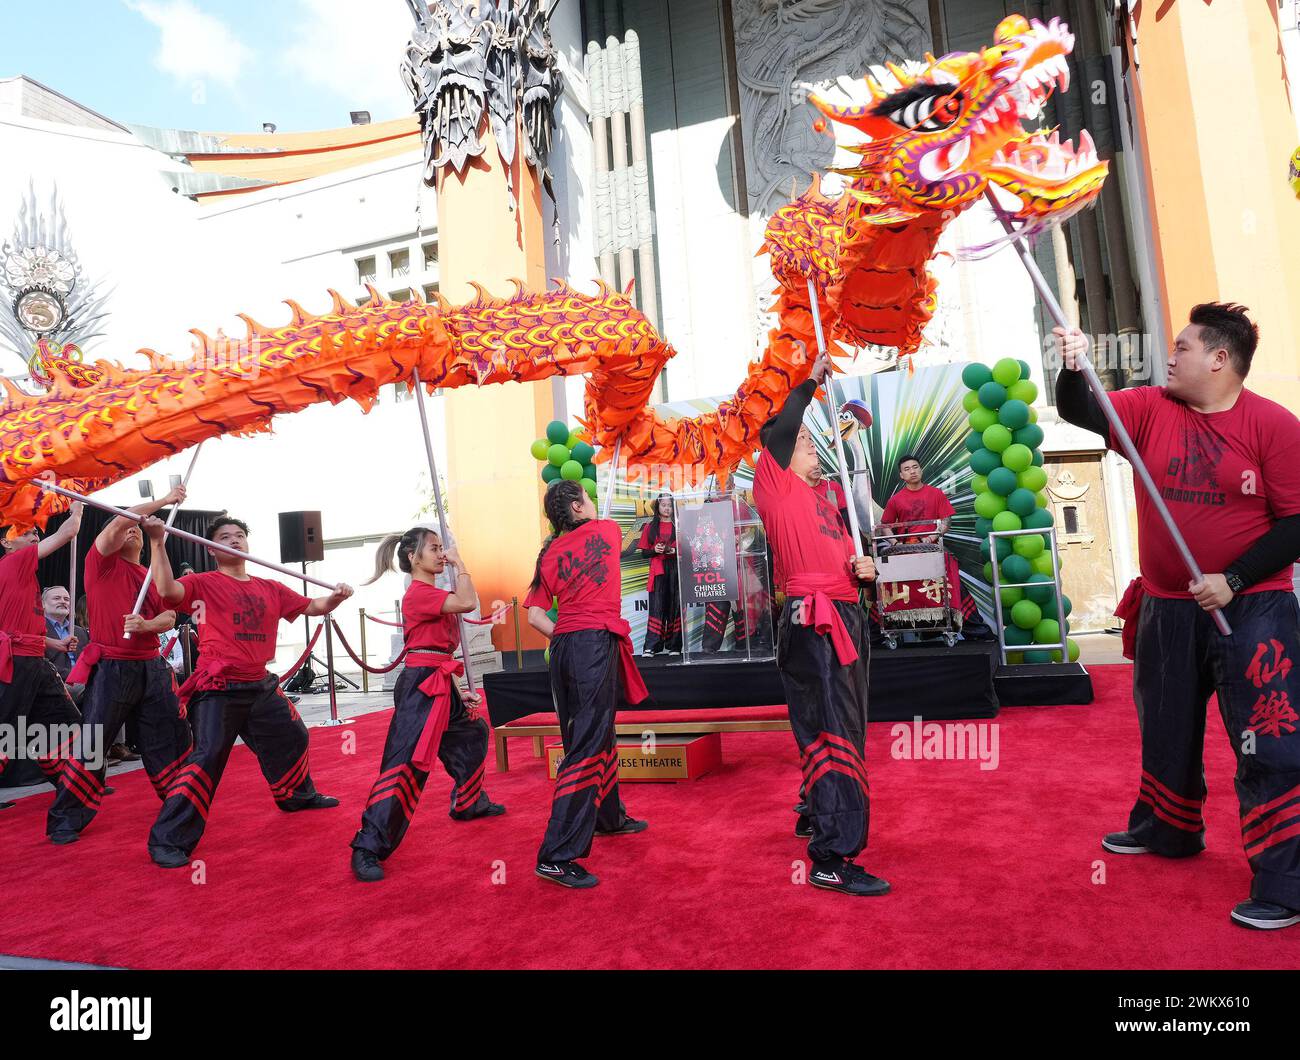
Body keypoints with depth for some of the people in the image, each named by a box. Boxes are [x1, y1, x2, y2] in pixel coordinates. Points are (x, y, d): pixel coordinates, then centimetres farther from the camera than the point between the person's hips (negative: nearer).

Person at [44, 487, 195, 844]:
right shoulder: (102, 563, 0)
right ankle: (67, 820, 12)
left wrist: (146, 624, -17)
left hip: (152, 668, 5)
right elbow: (116, 522, -18)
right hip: (110, 668, -5)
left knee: (169, 739, 9)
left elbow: (169, 617, 5)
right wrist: (164, 501, -16)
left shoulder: (153, 576, 15)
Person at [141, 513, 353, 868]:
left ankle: (297, 796, 48)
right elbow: (167, 589, -25)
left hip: (261, 687, 7)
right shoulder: (205, 583, -5)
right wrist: (157, 542, -32)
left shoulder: (270, 589, 10)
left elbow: (313, 607, 15)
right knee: (207, 757, -15)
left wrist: (337, 596, -6)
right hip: (218, 689, -7)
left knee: (291, 738, 21)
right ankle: (168, 841, -4)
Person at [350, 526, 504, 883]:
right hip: (420, 685, -11)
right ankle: (367, 849, -10)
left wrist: (458, 694, 17)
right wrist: (460, 565, -12)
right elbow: (468, 603, -27)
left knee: (471, 734, 26)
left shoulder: (430, 593, 16)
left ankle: (468, 804, 45)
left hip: (440, 685, 11)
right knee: (405, 762, -14)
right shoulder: (418, 593, -13)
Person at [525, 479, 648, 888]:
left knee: (597, 735, 22)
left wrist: (564, 638, 13)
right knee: (587, 748, -8)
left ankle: (609, 817, 42)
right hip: (597, 644, -6)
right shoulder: (606, 530, 3)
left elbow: (535, 616, 3)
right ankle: (557, 856, -10)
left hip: (563, 647, 6)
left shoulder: (548, 554, 10)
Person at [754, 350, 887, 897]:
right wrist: (811, 380, 3)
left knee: (844, 729, 17)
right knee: (829, 733, -12)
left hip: (845, 616, 9)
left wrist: (862, 566, 2)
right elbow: (781, 427, -11)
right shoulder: (774, 484, 1)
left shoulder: (822, 501, 24)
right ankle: (832, 860, -9)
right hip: (812, 620, -9)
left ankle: (819, 813, 34)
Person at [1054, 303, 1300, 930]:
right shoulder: (1150, 409, 1)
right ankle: (1166, 830, 41)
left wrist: (1232, 580, -19)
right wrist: (1073, 367, -28)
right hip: (1165, 608, 5)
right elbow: (1079, 412, -9)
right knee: (1166, 731, 20)